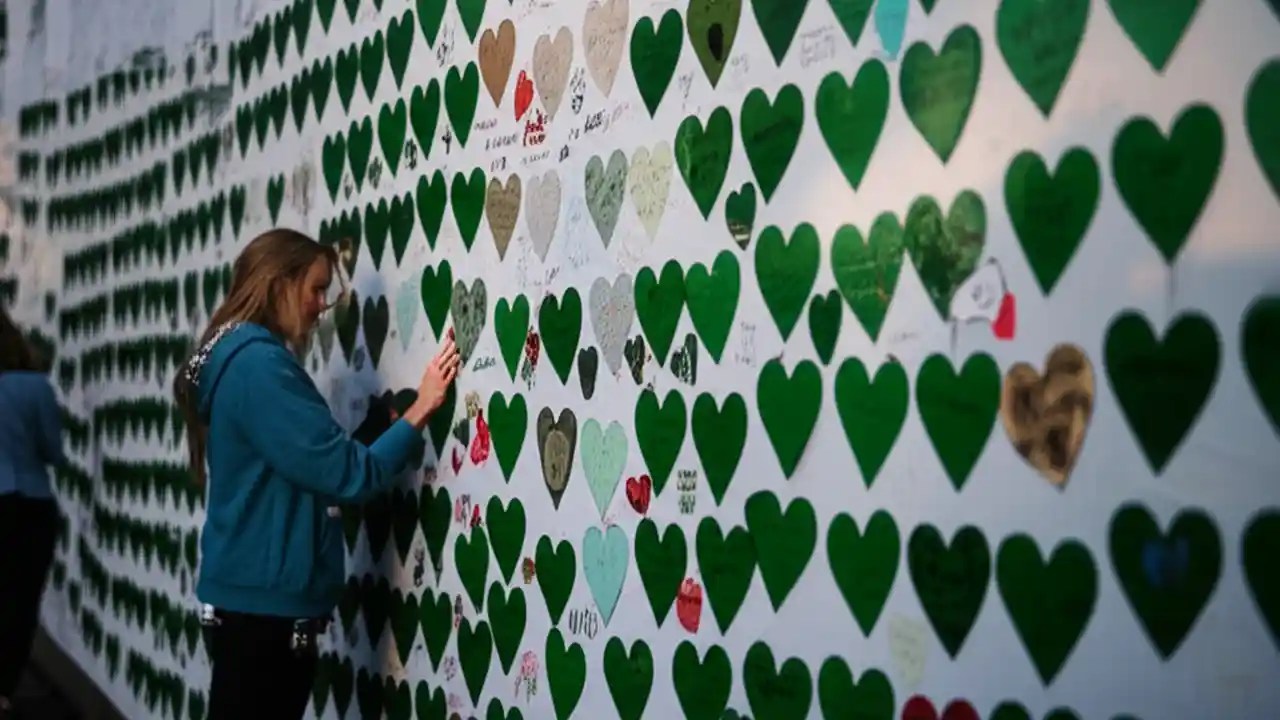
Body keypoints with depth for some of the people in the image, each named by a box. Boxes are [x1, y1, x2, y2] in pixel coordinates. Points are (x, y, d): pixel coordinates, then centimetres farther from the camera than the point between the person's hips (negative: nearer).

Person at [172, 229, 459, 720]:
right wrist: (420, 411, -14)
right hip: (267, 602, -10)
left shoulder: (234, 357, 15)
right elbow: (346, 475, -20)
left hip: (252, 596, 10)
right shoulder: (260, 364, -18)